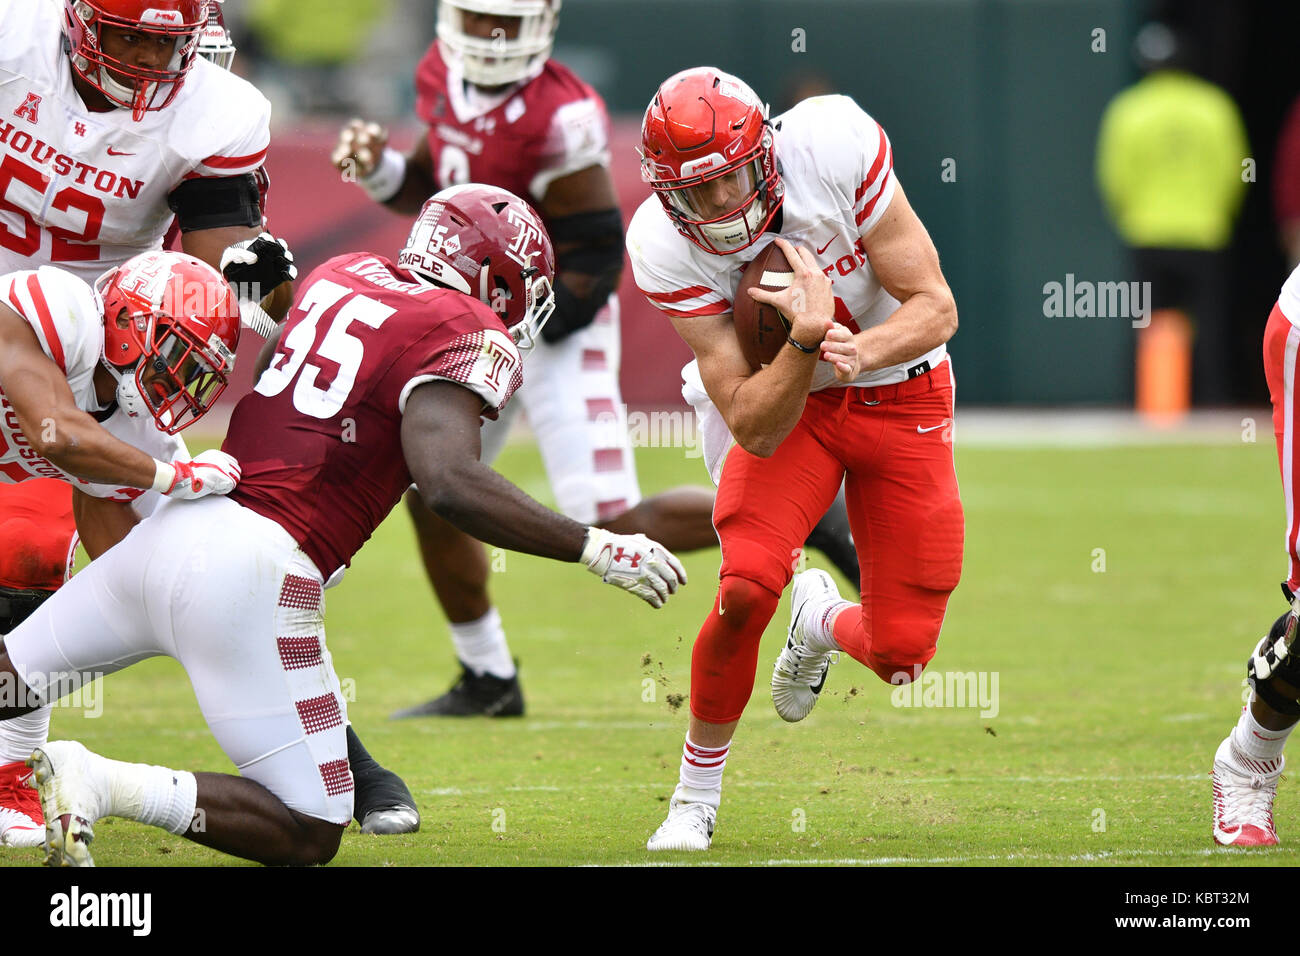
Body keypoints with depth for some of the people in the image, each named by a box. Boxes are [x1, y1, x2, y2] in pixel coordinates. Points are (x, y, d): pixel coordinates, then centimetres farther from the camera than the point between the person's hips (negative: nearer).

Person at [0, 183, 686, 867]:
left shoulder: (342, 274, 17)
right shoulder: (468, 334, -5)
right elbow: (448, 484, -21)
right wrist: (596, 549, -16)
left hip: (174, 527, 7)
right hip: (255, 568, -7)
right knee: (310, 834, -1)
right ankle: (103, 786, -17)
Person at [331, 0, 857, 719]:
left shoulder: (557, 120, -26)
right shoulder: (444, 76, 0)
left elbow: (596, 259, -21)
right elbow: (428, 190, 16)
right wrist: (376, 168, -4)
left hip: (560, 333, -8)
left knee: (616, 530, -14)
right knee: (431, 496, 10)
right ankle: (487, 680, 26)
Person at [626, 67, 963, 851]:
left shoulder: (833, 148, -27)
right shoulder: (666, 247, -23)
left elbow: (936, 309, -19)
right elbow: (757, 430, -23)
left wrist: (860, 351, -39)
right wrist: (810, 340, -40)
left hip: (902, 398, 0)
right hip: (790, 406, 0)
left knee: (900, 653, -7)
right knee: (747, 585, -26)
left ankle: (824, 619, 33)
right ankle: (697, 796, -2)